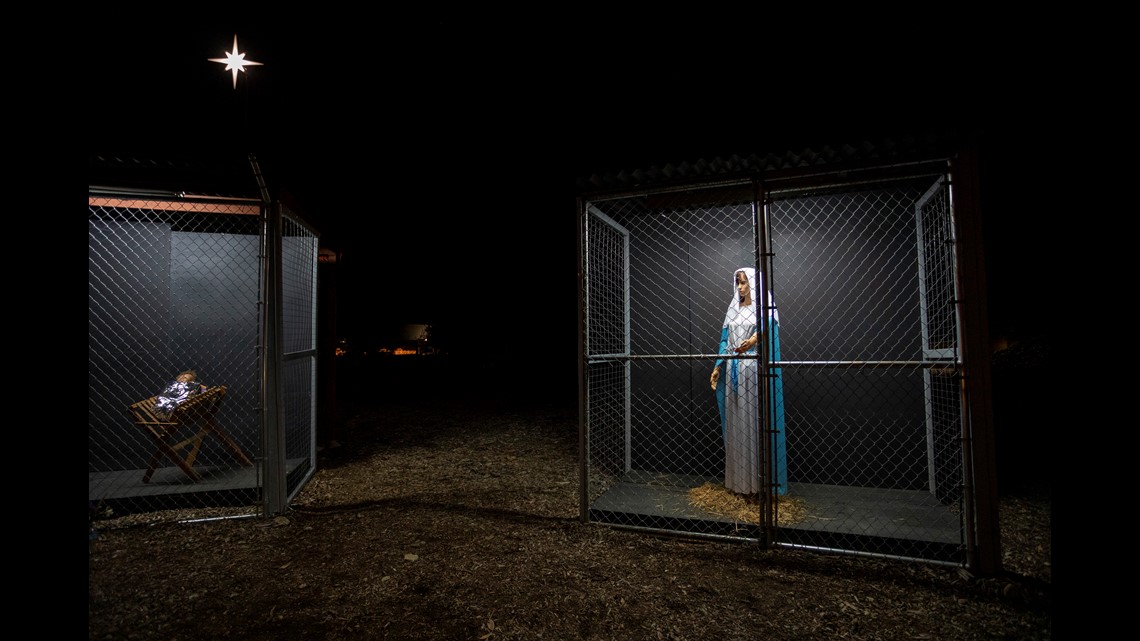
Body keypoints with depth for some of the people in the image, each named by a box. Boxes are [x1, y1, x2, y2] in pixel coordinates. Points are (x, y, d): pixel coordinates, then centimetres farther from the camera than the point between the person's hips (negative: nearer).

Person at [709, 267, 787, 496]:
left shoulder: (764, 307, -1)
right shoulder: (733, 309, 16)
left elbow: (768, 323, -24)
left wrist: (755, 338, -46)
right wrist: (717, 368, 9)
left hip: (754, 368, -5)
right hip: (733, 370, 5)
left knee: (754, 421, -5)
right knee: (735, 422, 6)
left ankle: (757, 480, 5)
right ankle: (737, 481, 15)